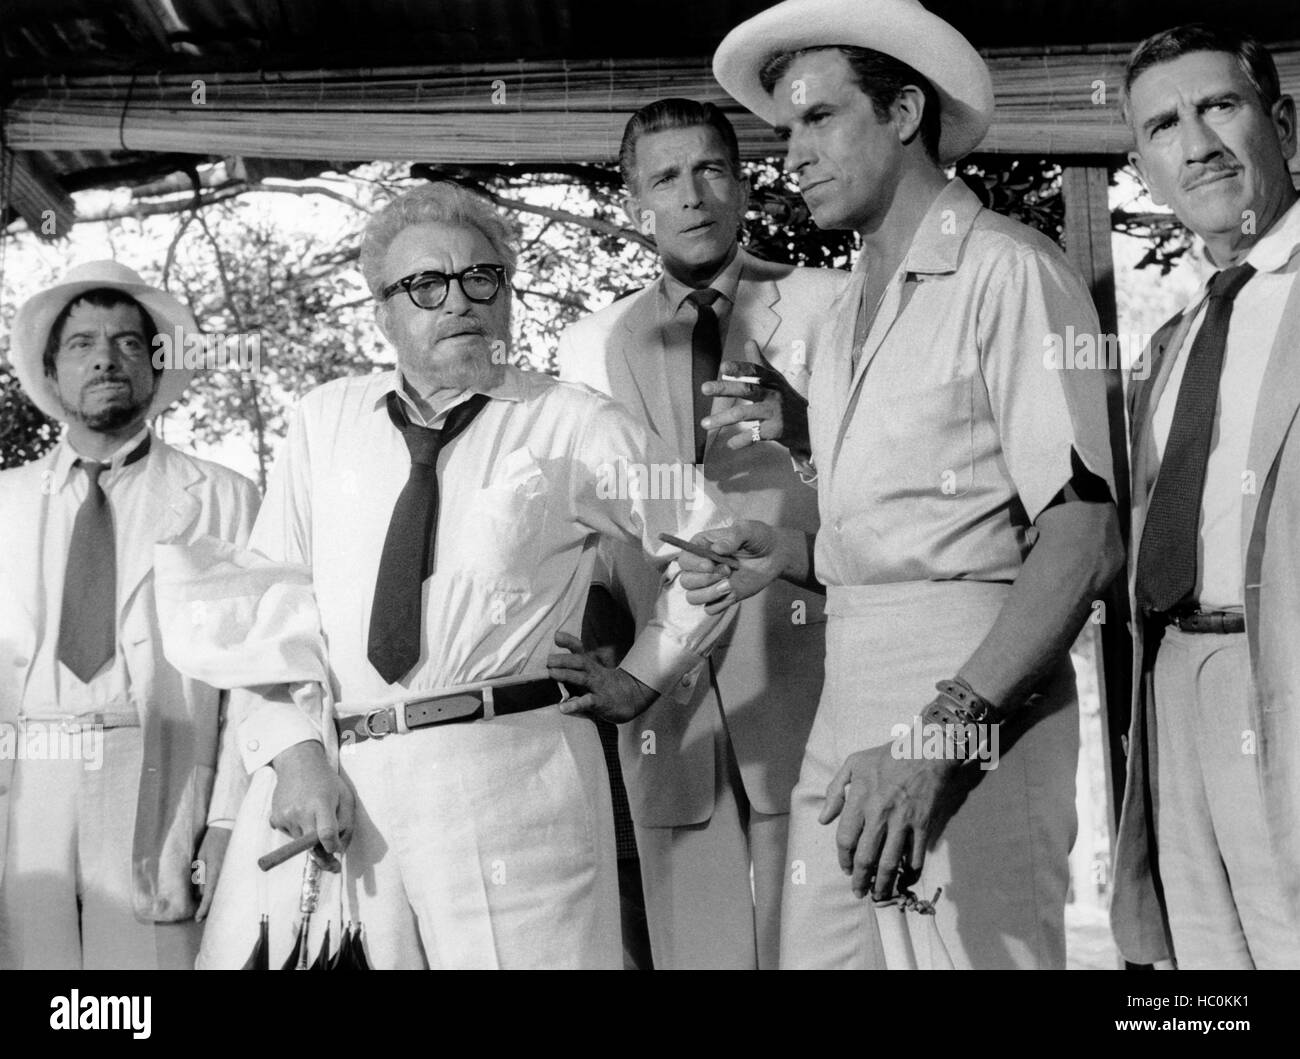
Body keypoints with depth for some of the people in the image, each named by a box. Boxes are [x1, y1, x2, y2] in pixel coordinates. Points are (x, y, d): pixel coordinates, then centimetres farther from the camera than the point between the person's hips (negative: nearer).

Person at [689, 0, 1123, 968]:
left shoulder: (1008, 273, -8)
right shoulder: (848, 313, 18)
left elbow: (1082, 541, -16)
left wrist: (944, 732, -22)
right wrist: (796, 554, 4)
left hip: (975, 682, -7)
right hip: (848, 689, 7)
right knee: (815, 950, 7)